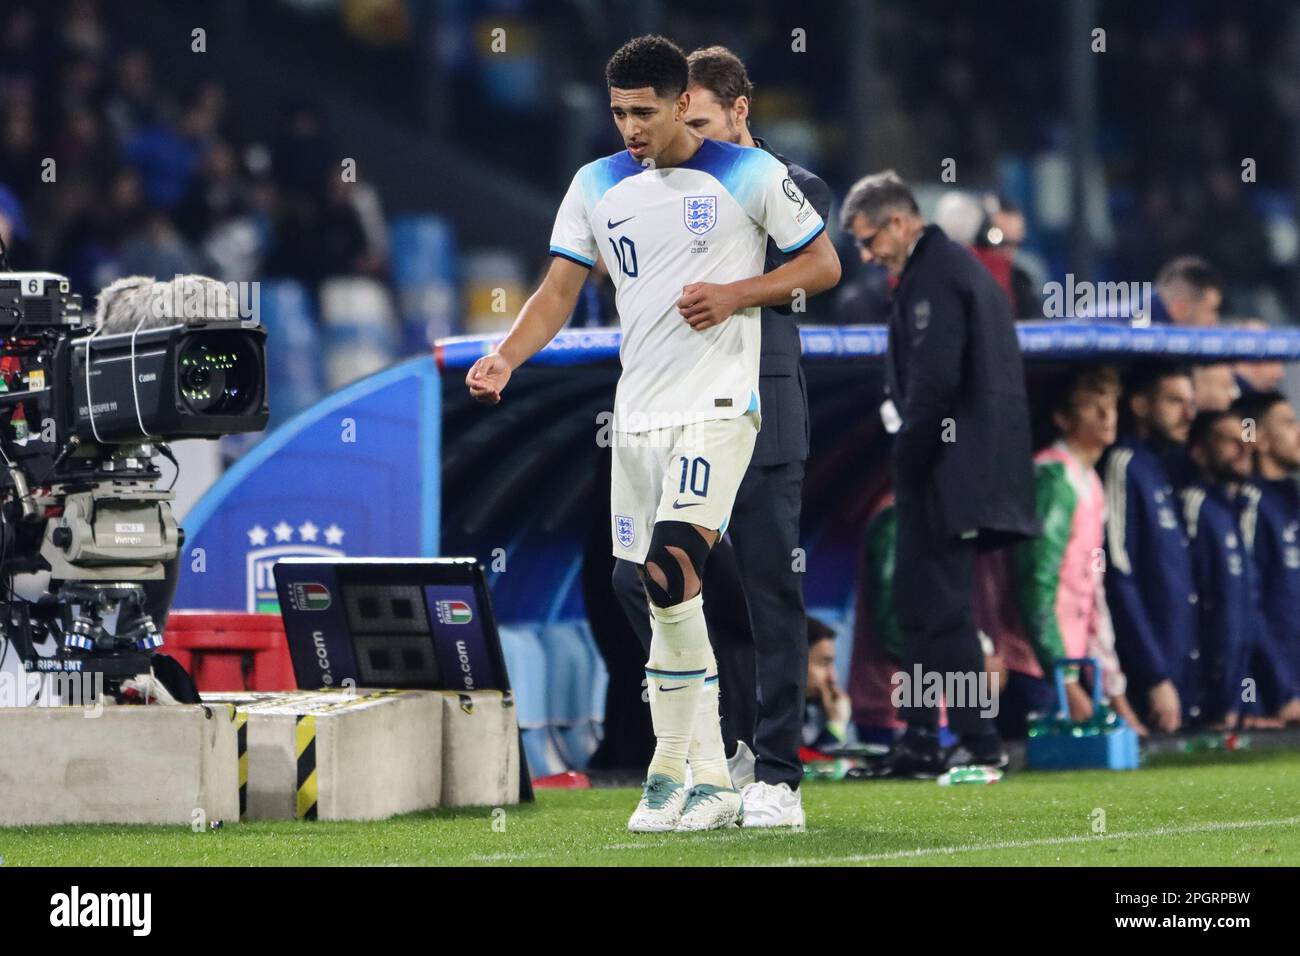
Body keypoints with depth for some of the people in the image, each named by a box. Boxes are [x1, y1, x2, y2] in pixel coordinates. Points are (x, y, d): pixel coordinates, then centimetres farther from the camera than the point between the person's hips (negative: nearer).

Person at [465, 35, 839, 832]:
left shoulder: (750, 175, -4)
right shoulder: (597, 187, 9)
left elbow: (825, 264, 3)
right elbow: (560, 291, 9)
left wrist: (736, 294, -12)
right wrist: (506, 358, -9)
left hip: (717, 408, -6)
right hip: (638, 413, 6)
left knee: (668, 571, -22)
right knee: (668, 598, 7)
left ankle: (671, 766, -13)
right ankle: (713, 782, 16)